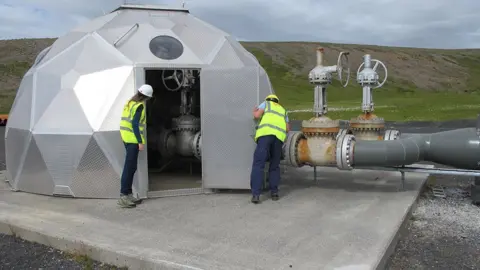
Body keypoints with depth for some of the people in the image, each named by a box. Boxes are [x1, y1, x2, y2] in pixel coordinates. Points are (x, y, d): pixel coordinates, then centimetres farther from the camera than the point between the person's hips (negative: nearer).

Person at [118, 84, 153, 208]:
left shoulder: (130, 102, 13)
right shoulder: (139, 106, -14)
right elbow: (135, 124, -20)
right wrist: (140, 142, -19)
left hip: (127, 138, 9)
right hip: (133, 139, -9)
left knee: (131, 167, 15)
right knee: (129, 168, -7)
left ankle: (128, 194, 20)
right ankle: (123, 196, -6)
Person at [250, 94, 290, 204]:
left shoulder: (266, 103, 25)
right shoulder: (283, 110, 35)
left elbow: (257, 116, 8)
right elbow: (287, 129, 25)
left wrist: (255, 111, 30)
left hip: (265, 133, -4)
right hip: (279, 136, 4)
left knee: (258, 164, -8)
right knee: (274, 166, 17)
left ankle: (256, 194, -17)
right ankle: (274, 193, 12)